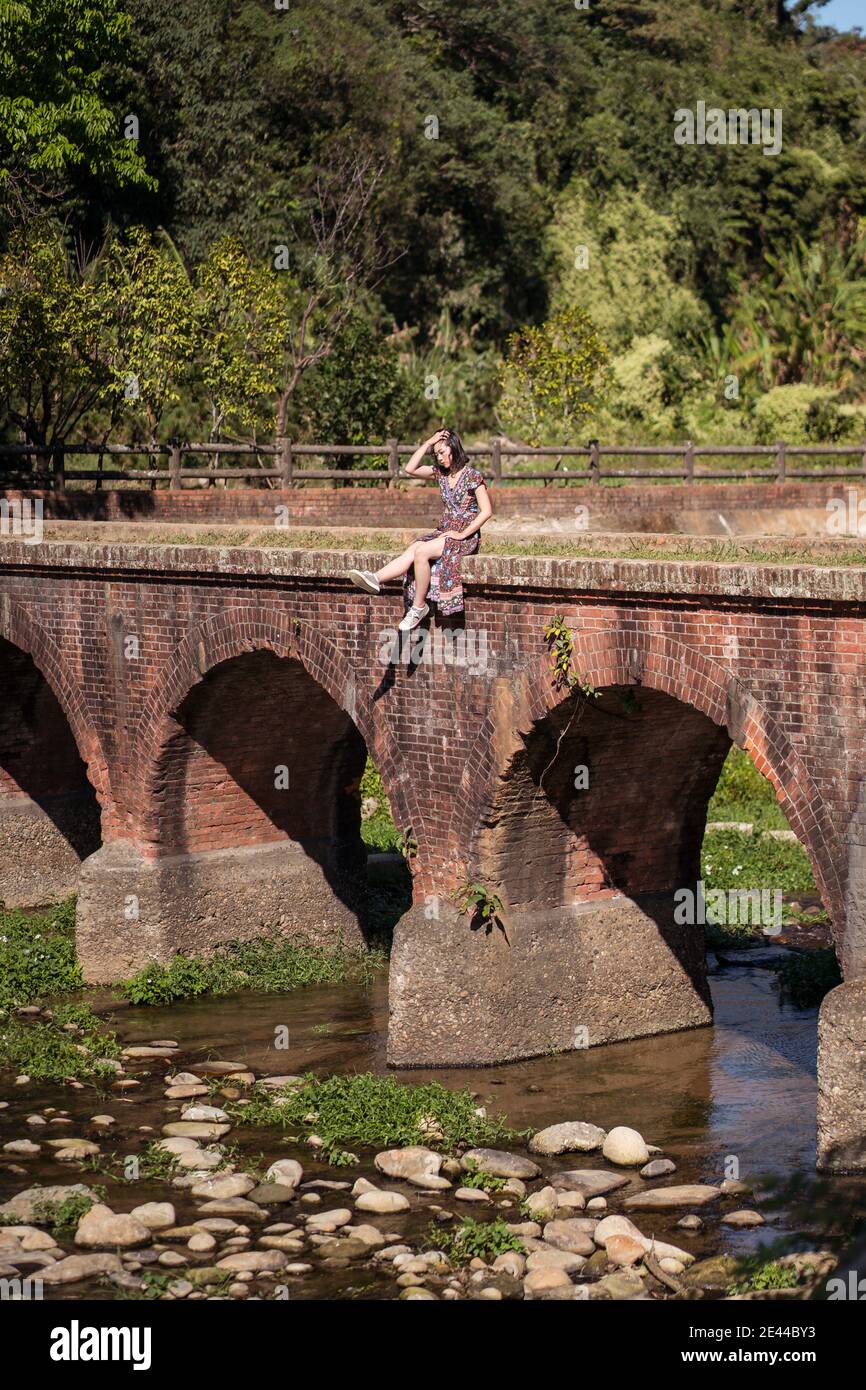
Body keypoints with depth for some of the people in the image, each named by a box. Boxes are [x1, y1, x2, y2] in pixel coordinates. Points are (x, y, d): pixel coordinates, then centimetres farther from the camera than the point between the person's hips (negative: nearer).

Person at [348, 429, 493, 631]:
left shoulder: (473, 476, -7)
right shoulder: (441, 473, 13)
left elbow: (487, 511, -11)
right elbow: (411, 469, 6)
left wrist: (463, 534, -15)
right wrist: (428, 443, 0)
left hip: (466, 537, -6)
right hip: (444, 532, 6)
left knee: (421, 552, -29)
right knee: (411, 551, -23)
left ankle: (419, 607, -24)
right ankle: (375, 580, -44)